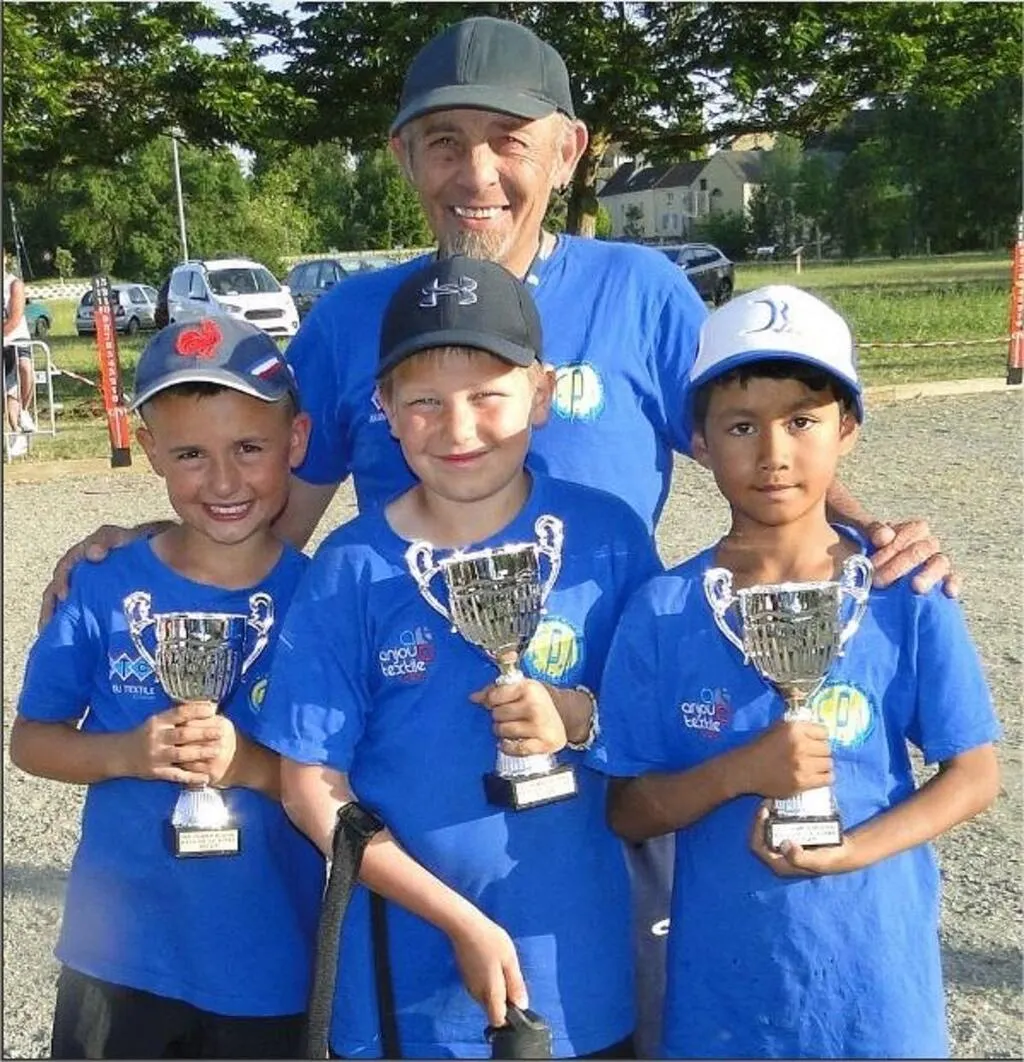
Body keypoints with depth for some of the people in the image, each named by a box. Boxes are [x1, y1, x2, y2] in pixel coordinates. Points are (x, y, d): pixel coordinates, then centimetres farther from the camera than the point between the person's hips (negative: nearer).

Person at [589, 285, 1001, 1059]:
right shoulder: (662, 611, -9)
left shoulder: (905, 596, -9)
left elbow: (974, 775, -3)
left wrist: (841, 853, -17)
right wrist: (738, 773, -22)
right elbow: (626, 812, -5)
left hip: (876, 977, 0)